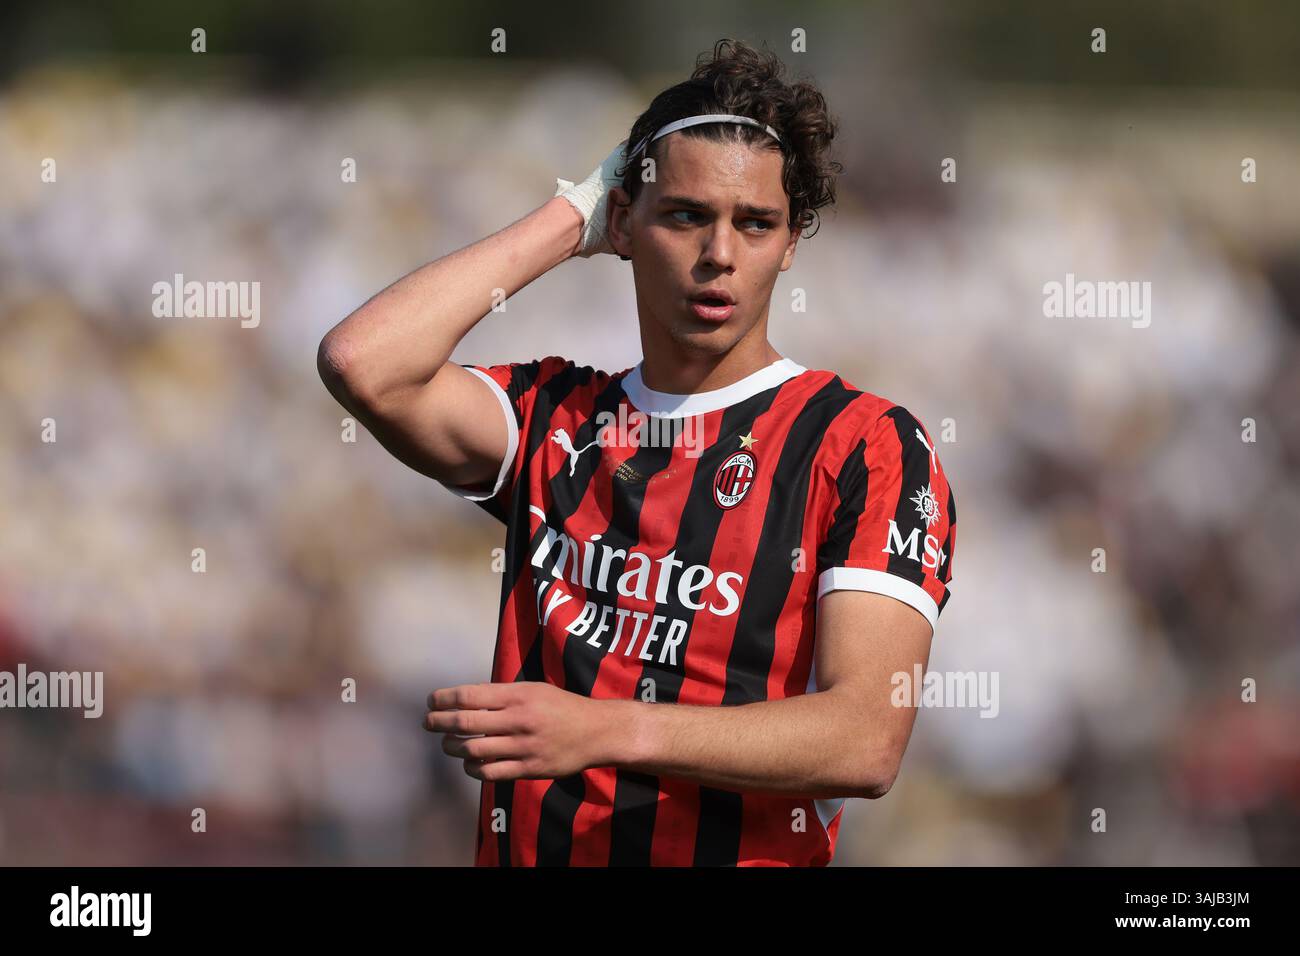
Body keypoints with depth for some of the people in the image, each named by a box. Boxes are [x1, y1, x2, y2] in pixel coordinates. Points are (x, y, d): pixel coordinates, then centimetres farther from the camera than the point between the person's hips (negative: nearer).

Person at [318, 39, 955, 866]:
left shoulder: (868, 446, 1)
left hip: (748, 852, -3)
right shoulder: (554, 415, 14)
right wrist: (566, 219, 6)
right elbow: (363, 363, -5)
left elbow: (866, 743, -10)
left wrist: (605, 730, -22)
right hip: (528, 848, 3)